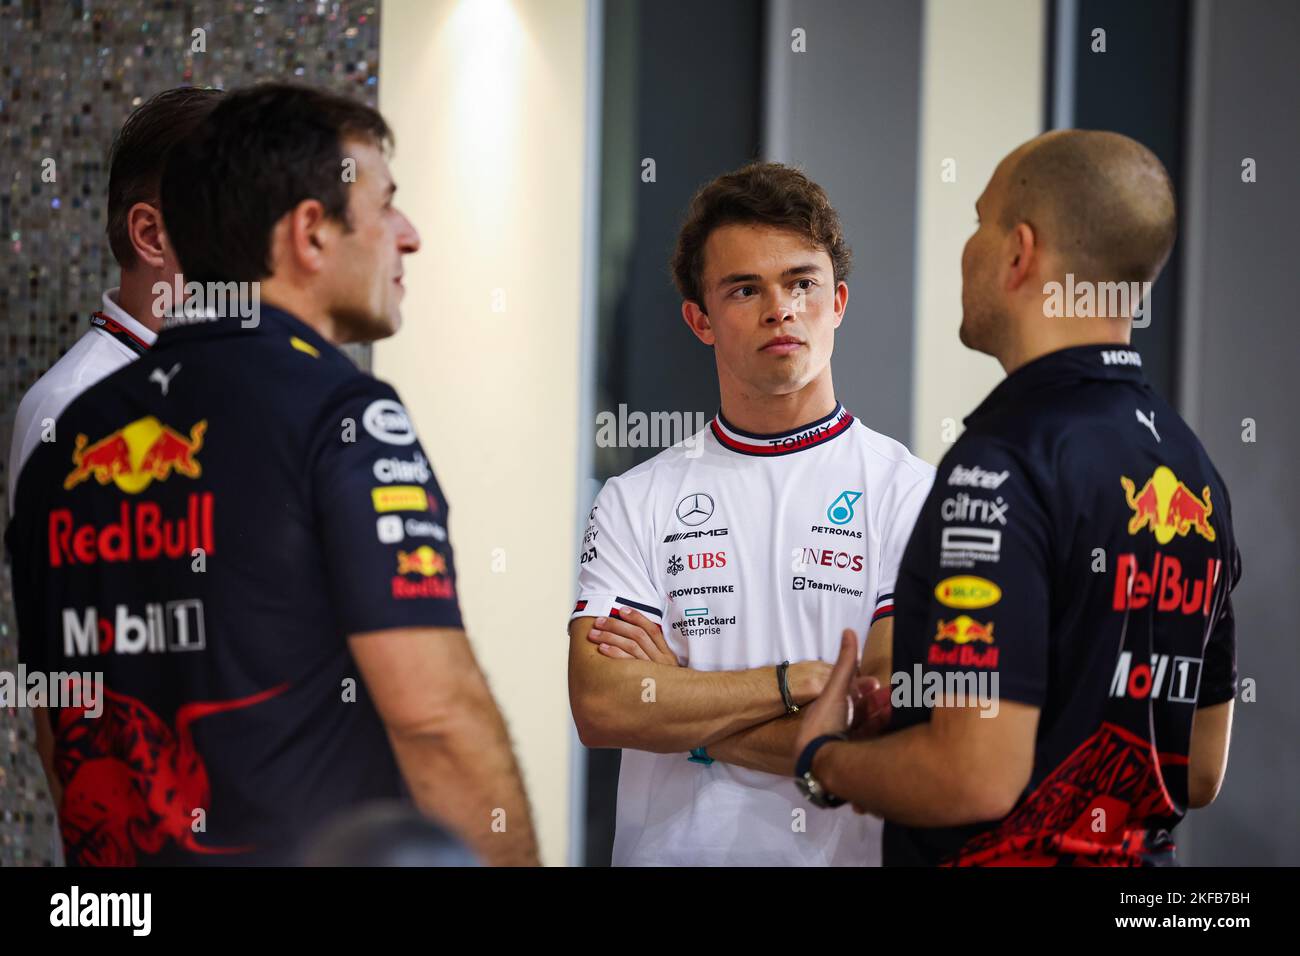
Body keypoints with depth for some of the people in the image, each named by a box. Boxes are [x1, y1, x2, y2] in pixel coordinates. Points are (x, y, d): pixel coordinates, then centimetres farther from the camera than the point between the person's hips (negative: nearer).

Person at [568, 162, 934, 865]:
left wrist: (673, 695, -10)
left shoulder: (910, 492, -5)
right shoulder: (635, 501, 2)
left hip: (843, 853, -1)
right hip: (669, 852, 2)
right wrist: (801, 680, -16)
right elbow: (598, 707, -10)